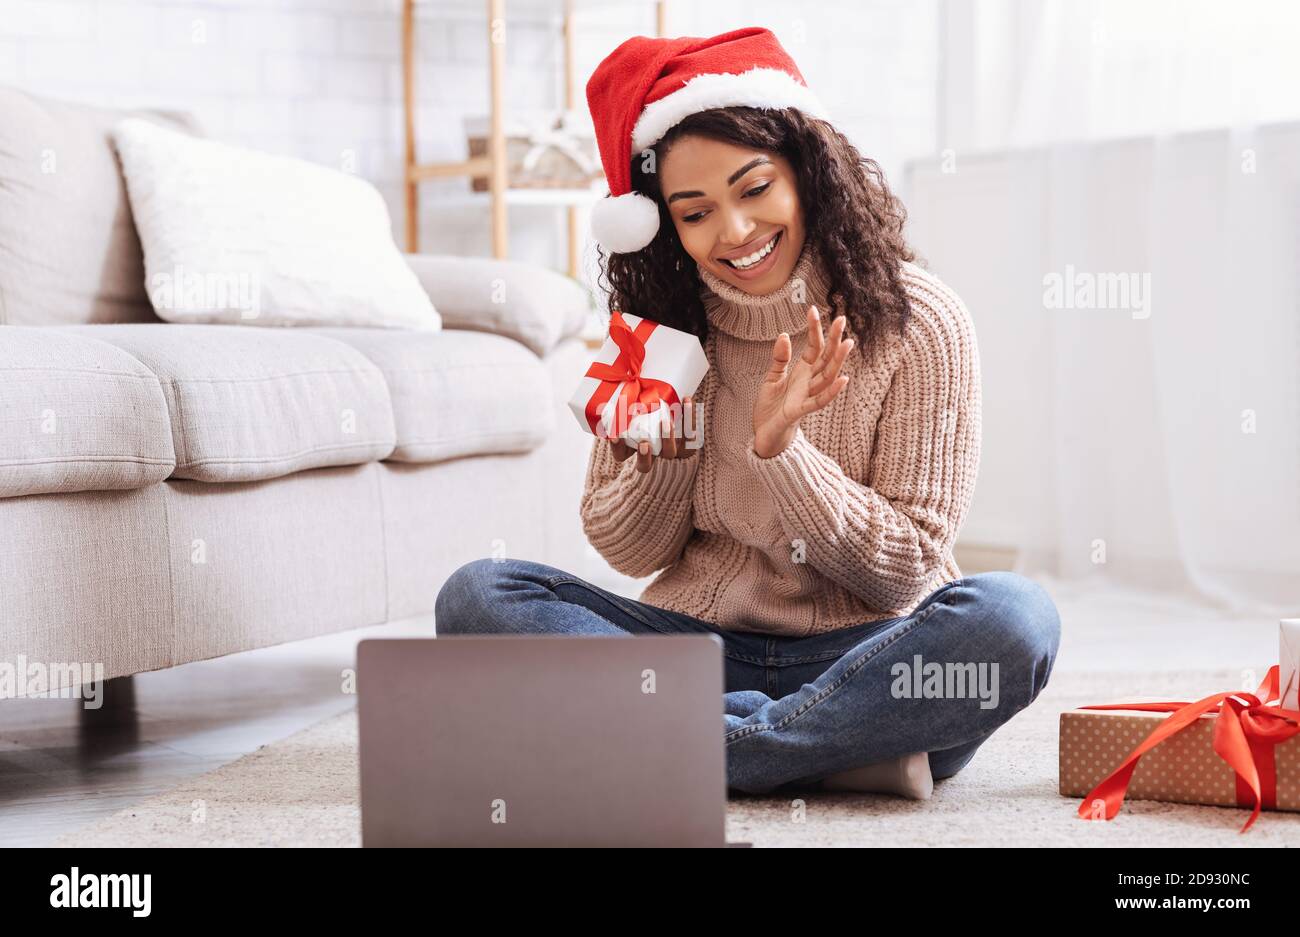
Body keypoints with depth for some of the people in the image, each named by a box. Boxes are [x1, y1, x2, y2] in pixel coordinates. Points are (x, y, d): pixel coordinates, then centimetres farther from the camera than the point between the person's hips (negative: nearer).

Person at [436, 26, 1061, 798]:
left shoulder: (920, 324, -6)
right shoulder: (665, 330, 4)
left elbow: (907, 571, -8)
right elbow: (627, 552, 6)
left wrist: (779, 450, -20)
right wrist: (672, 445, -13)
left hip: (857, 654, -3)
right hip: (696, 647, 3)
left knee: (1013, 617, -33)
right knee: (478, 596, -19)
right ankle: (840, 743, -24)